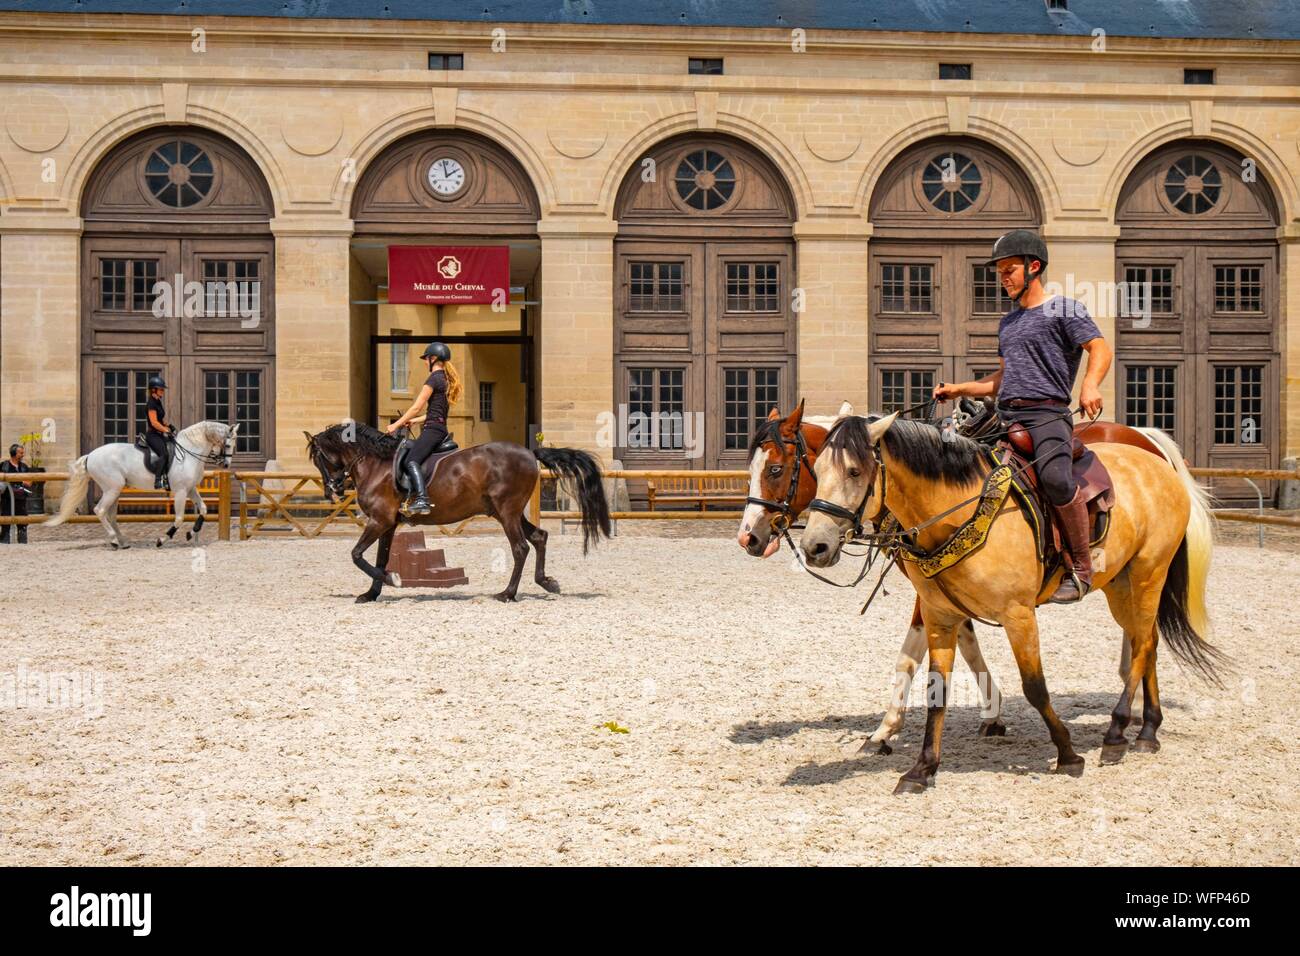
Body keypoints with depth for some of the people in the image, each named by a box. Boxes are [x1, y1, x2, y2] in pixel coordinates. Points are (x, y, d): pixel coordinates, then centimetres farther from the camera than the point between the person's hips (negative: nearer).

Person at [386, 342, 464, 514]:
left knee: (411, 460, -24)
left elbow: (417, 407, -9)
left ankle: (422, 500, -40)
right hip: (441, 428, 10)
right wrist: (414, 421, 28)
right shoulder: (446, 379, 21)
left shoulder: (434, 378, -8)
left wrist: (396, 425, -2)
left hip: (432, 429, -10)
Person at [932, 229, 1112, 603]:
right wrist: (958, 389, 19)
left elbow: (1100, 349, -5)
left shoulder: (1063, 309, 5)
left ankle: (1080, 567, -20)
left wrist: (1090, 385, -24)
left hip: (1047, 412, -8)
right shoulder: (1008, 322, 26)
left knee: (1054, 476, -33)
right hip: (1005, 416, 8)